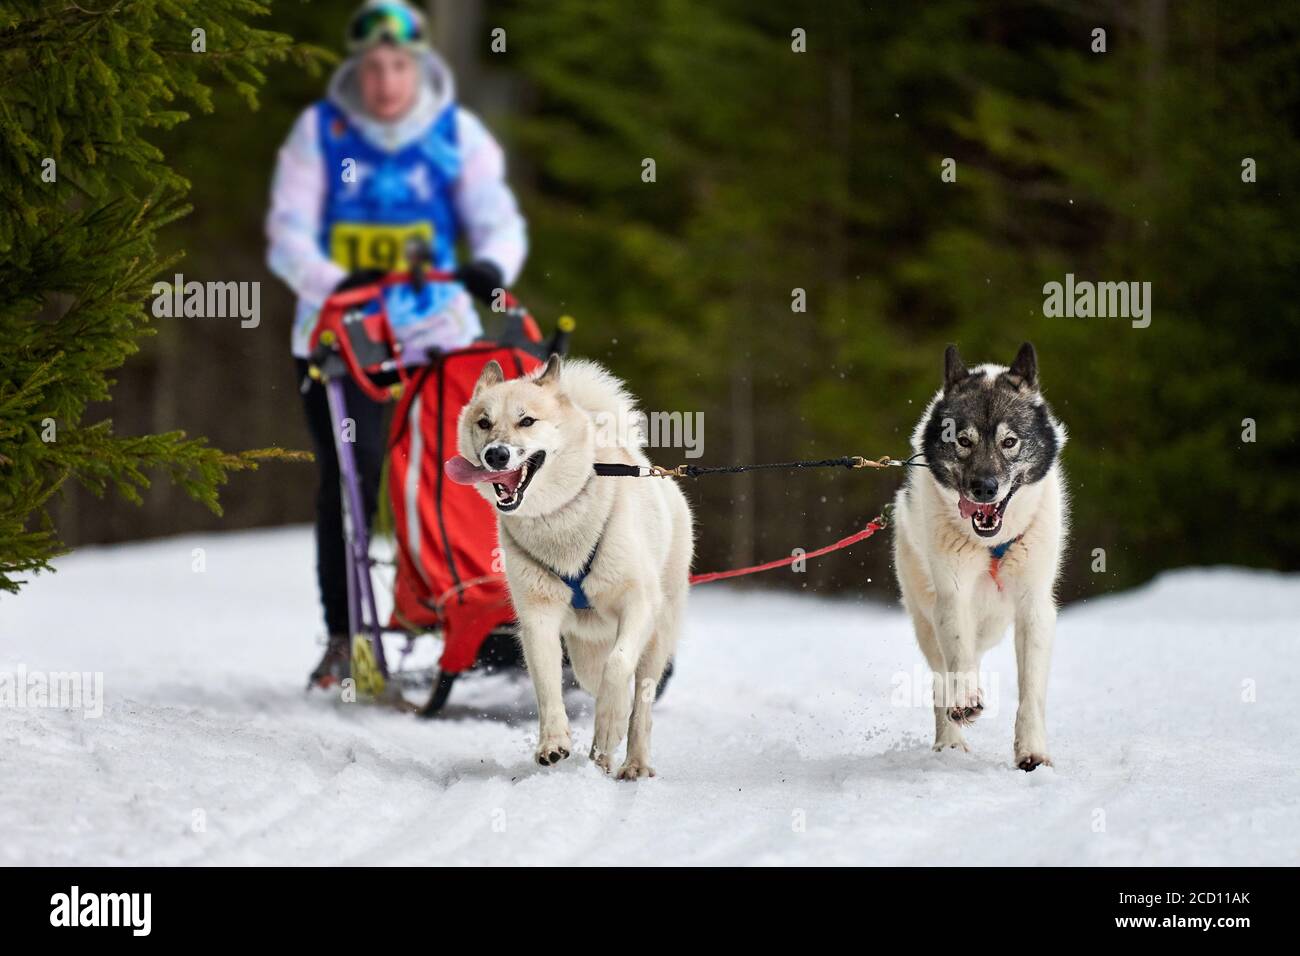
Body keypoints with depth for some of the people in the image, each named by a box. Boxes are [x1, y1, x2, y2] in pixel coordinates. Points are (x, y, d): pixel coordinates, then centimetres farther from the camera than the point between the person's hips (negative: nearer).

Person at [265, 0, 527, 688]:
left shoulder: (458, 134, 3)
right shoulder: (320, 133, -1)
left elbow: (497, 218, -3)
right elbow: (289, 232, -6)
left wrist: (491, 264, -27)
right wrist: (330, 283, -26)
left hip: (437, 333, 1)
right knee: (348, 478, -8)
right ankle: (343, 636, -2)